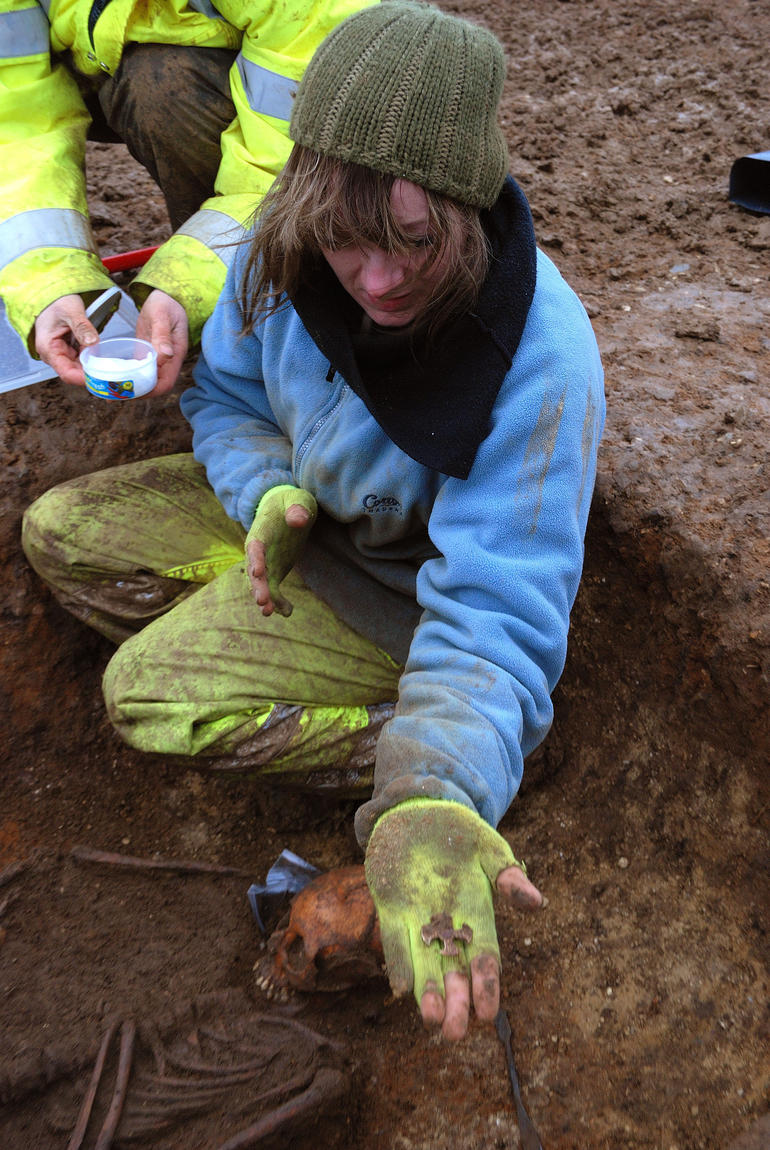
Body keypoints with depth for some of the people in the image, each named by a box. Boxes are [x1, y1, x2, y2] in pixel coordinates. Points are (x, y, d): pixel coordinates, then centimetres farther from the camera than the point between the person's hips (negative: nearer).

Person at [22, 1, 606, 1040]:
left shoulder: (542, 359, -35)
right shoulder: (286, 255, -19)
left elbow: (497, 609, -37)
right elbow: (226, 393, 1)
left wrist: (435, 802, -53)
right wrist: (268, 497, -21)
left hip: (407, 584, -7)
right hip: (307, 513, 7)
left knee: (151, 694, -19)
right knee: (60, 533, -1)